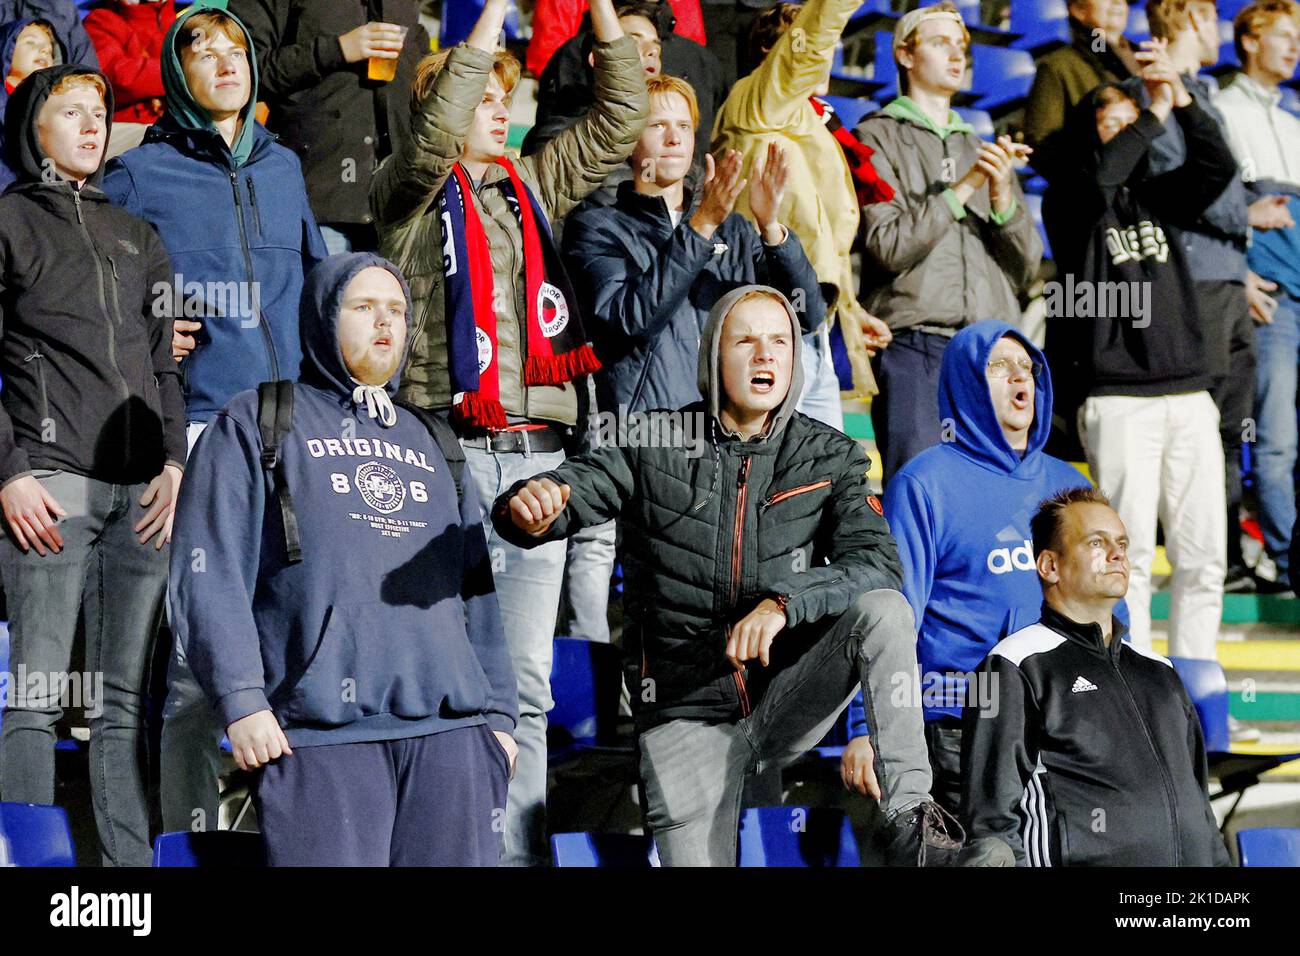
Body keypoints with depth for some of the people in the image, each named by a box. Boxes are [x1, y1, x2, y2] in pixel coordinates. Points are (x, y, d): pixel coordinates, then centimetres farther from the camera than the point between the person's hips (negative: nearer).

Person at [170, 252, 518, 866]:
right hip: (319, 735, -5)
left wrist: (498, 713, 15)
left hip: (451, 733, 5)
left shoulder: (428, 442, 26)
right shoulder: (255, 424, 10)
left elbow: (476, 588, 24)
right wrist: (240, 700, -11)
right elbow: (209, 575, -1)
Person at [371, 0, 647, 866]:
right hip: (450, 447, -5)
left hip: (538, 451, 5)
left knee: (527, 679, 5)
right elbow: (437, 131, -15)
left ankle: (522, 850, 8)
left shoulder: (531, 186, 20)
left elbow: (618, 122, 17)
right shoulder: (410, 192, 5)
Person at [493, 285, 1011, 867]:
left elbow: (877, 563, -10)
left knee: (883, 608, -25)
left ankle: (912, 823, -29)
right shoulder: (653, 445, -1)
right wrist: (530, 509, -38)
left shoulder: (830, 457, 3)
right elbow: (573, 493, -12)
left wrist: (785, 603, -28)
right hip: (689, 709, -1)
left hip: (787, 702, 1)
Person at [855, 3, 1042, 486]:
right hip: (915, 348, -5)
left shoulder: (982, 150, 23)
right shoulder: (878, 138, 7)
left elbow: (1026, 266, 15)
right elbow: (888, 244, -8)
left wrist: (1002, 196, -2)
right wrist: (964, 188, -9)